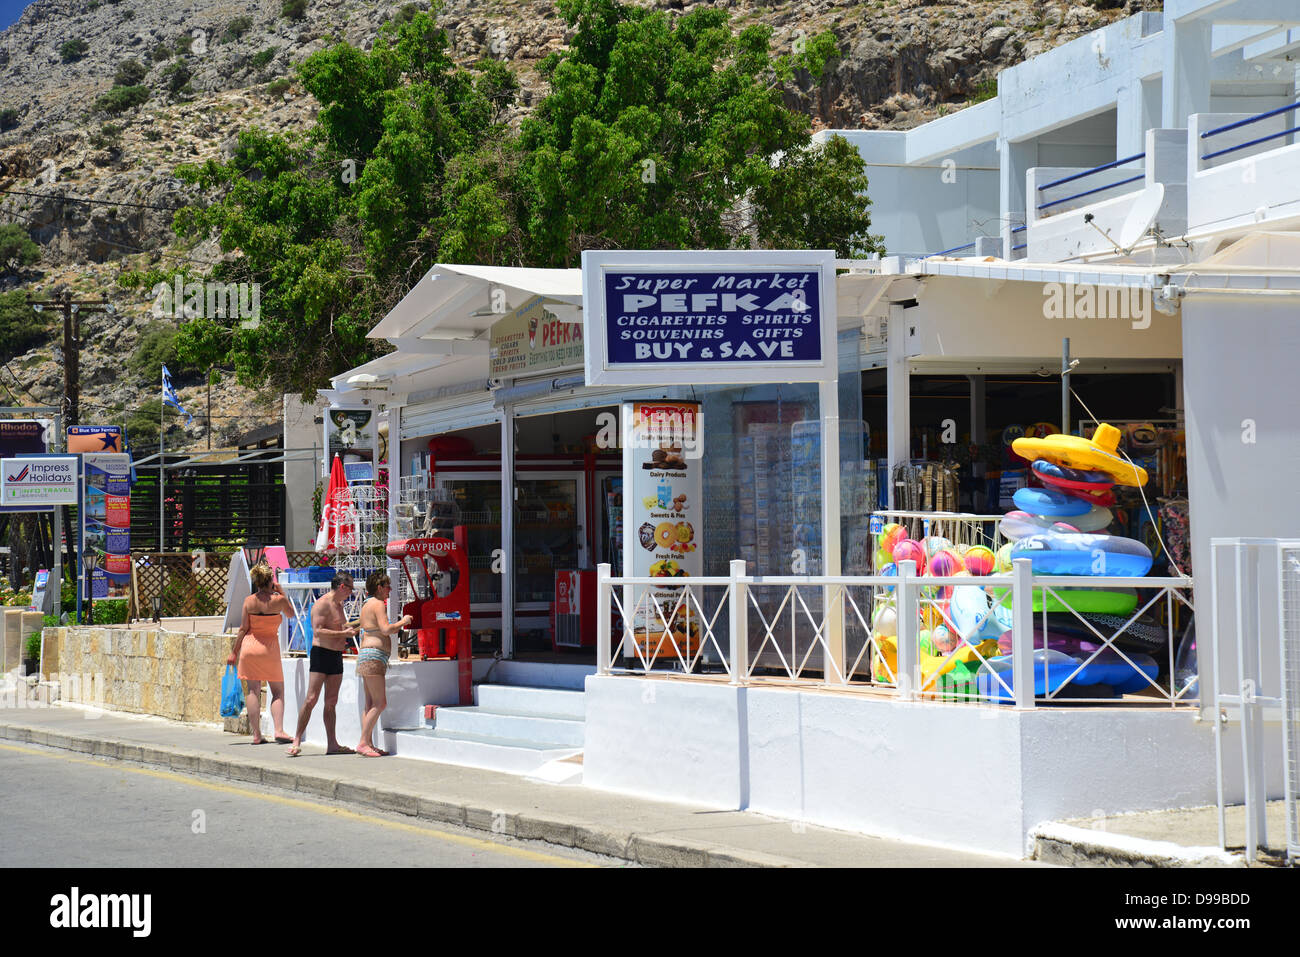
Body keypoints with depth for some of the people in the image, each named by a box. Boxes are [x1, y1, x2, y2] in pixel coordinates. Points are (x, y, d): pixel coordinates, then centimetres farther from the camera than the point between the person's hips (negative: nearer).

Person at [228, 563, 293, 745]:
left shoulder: (249, 601, -5)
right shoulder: (279, 600, -7)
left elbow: (243, 628, -2)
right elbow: (291, 613, 14)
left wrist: (234, 652, 6)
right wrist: (280, 593, 16)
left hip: (250, 645, 1)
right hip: (270, 647, -1)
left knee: (253, 691, 6)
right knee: (278, 691, 8)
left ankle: (256, 735, 3)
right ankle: (279, 730, -6)